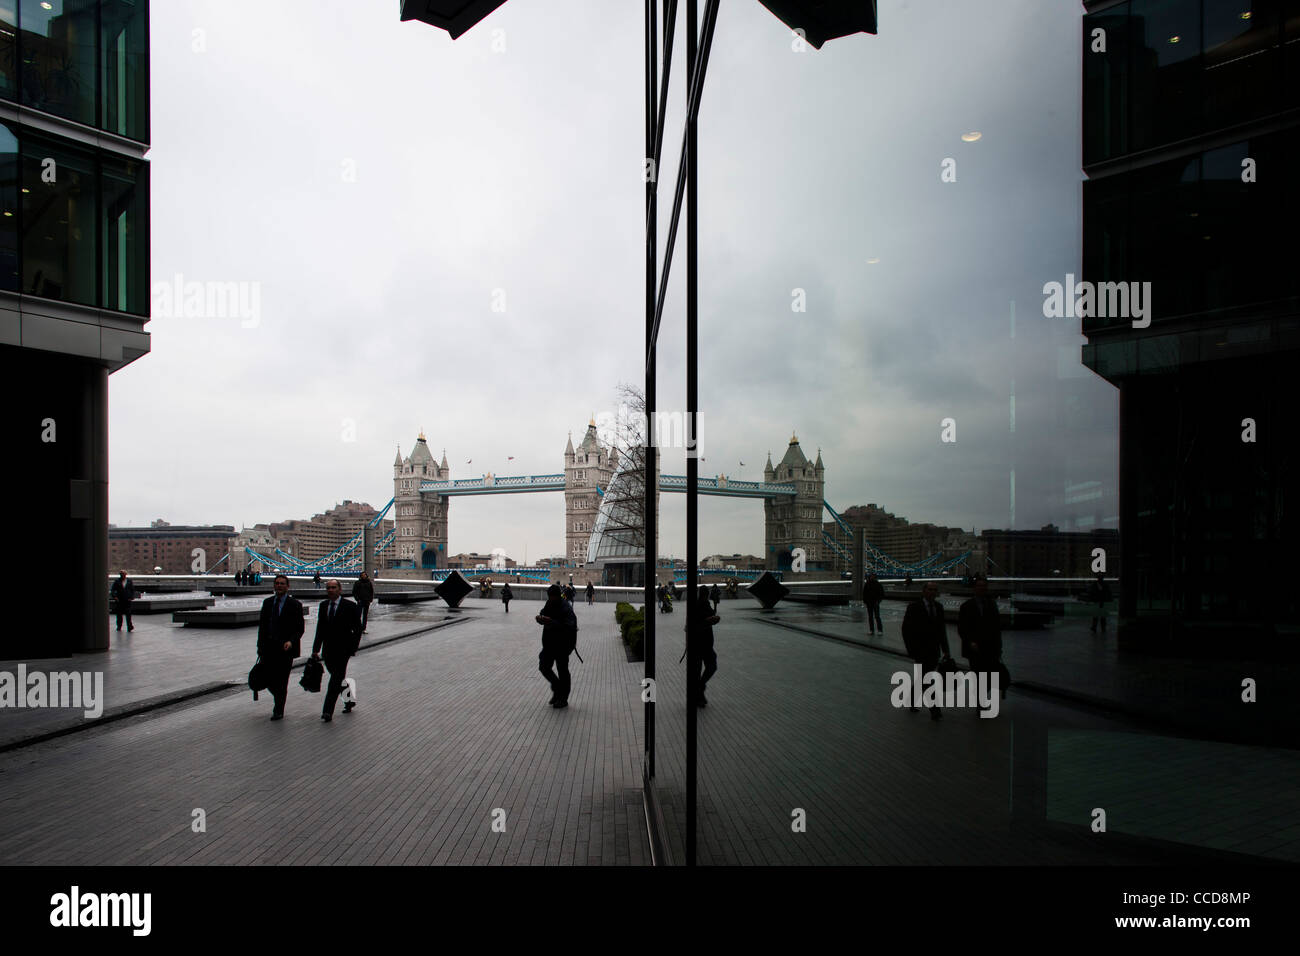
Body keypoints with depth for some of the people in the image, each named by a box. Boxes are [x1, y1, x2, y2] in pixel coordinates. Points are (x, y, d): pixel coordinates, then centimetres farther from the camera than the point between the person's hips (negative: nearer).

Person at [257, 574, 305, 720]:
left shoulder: (295, 604, -5)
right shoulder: (267, 602, 8)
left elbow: (300, 628, -4)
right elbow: (261, 625, 12)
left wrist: (291, 641, -20)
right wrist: (261, 647, 7)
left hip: (285, 648, -4)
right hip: (269, 648, 4)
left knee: (282, 681, 1)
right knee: (269, 680, 5)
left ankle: (279, 711, 15)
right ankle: (278, 698, 35)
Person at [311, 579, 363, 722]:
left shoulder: (350, 606, -8)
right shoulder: (323, 605, 8)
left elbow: (357, 629, -6)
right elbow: (320, 628, 11)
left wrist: (353, 648, -11)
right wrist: (316, 648, 7)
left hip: (343, 649, -6)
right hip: (328, 649, 6)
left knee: (336, 679, -9)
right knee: (337, 678, 14)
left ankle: (328, 711, -8)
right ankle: (349, 700, 33)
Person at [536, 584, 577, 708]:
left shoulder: (566, 608, -21)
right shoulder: (549, 604, 3)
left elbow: (569, 627, -30)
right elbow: (543, 614, 15)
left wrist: (551, 622, -38)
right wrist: (541, 618, -10)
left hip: (562, 645, -8)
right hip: (549, 643, 8)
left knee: (562, 670, 3)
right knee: (543, 666, 9)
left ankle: (563, 699, 18)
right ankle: (557, 689, 30)